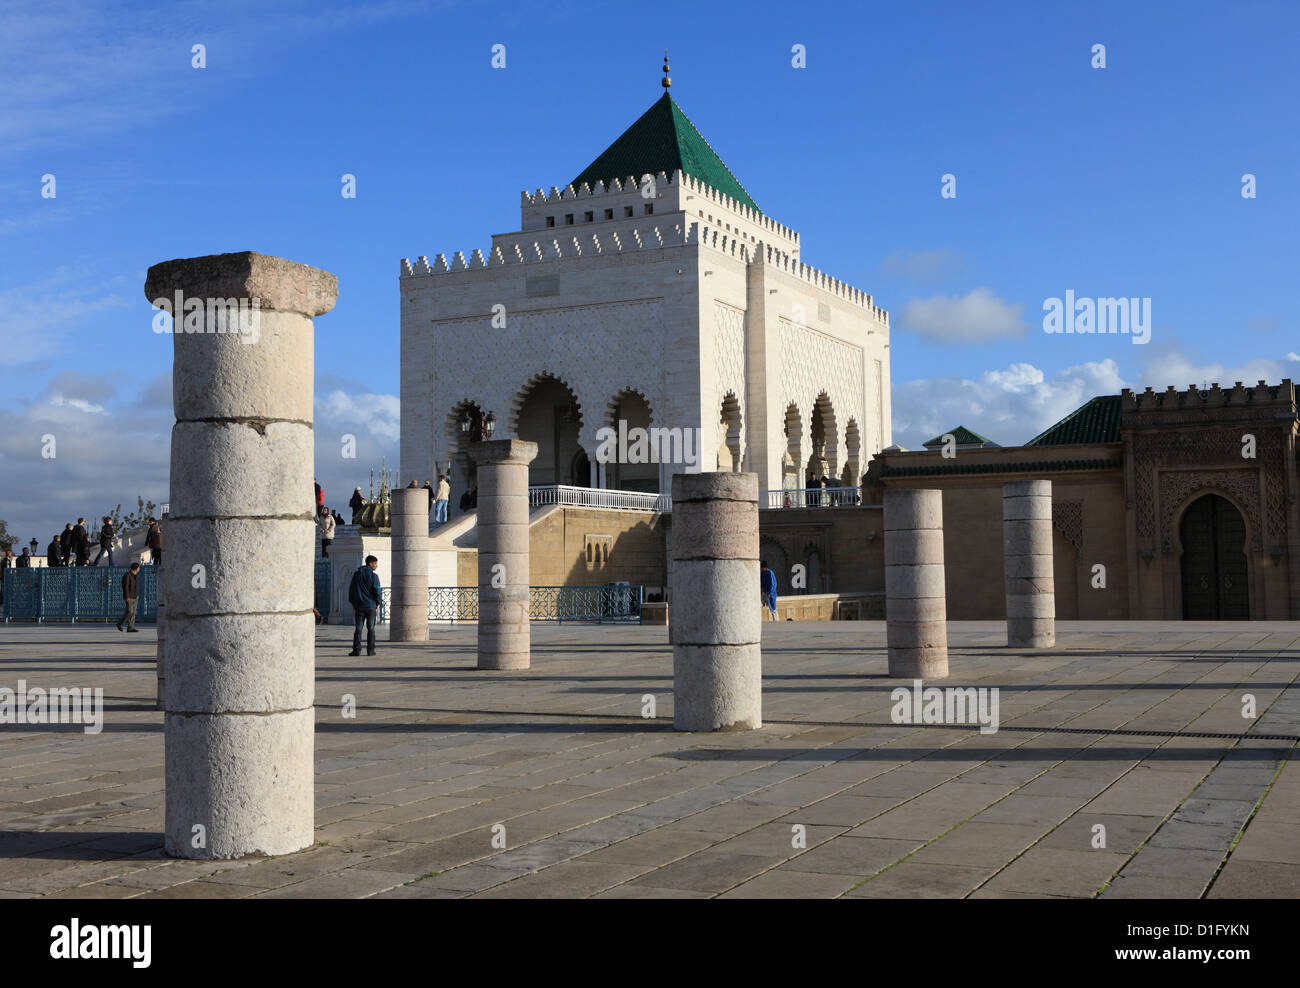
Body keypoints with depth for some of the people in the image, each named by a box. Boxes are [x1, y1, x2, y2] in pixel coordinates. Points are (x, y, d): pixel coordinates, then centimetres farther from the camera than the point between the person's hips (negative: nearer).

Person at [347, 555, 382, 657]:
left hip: (359, 606, 3)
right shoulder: (373, 576, -8)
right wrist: (377, 603, 4)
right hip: (371, 606, -3)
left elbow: (351, 590, 9)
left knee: (358, 628, 5)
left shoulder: (356, 574, 6)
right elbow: (377, 591, -10)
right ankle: (370, 650, 3)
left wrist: (352, 602, 17)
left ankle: (356, 649, -1)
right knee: (371, 628, 4)